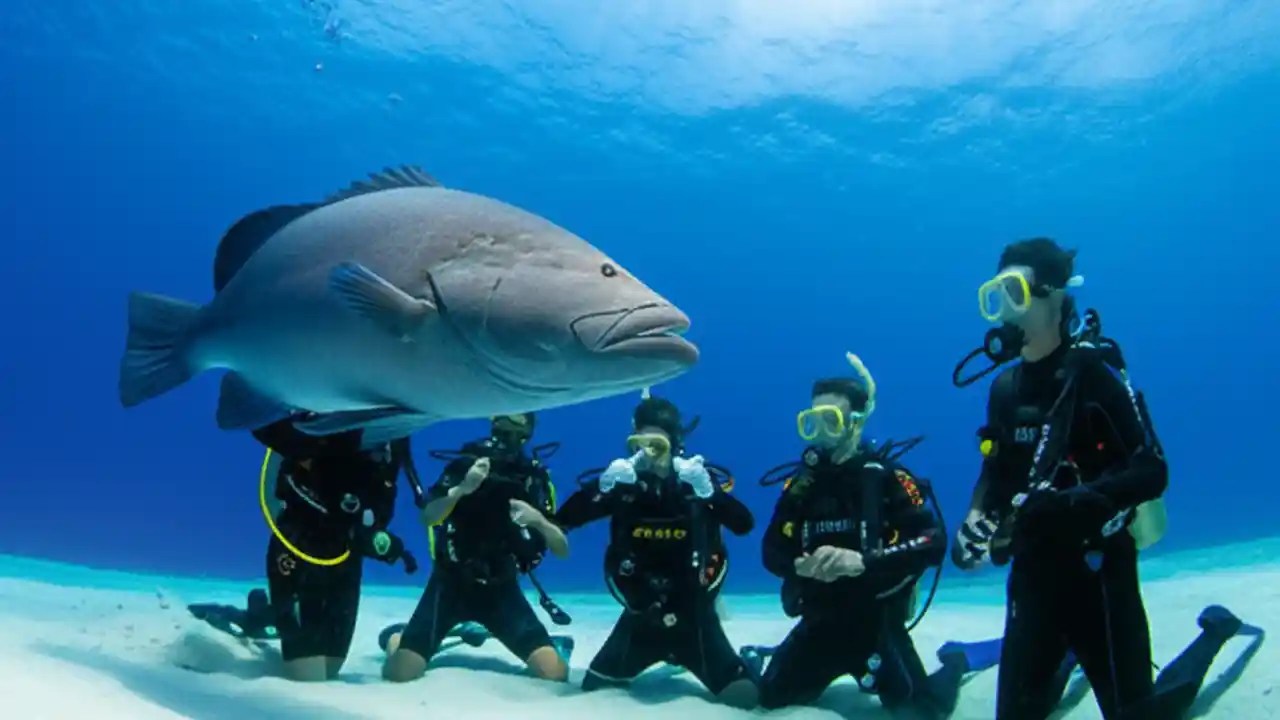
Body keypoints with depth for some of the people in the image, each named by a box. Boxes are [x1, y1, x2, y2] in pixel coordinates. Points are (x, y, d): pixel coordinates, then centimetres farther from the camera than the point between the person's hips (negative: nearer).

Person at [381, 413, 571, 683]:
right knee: (399, 672, -15)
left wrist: (538, 520, -25)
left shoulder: (536, 477, -2)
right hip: (451, 581, -1)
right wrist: (461, 489, -34)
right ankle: (397, 636, 22)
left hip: (501, 587, 1)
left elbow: (563, 550, -4)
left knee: (555, 672, -15)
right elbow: (427, 518, -17)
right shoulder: (465, 464, -7)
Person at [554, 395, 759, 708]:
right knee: (593, 688, 8)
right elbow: (564, 520, -15)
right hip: (640, 614, 2)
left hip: (693, 615, -2)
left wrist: (709, 490, -38)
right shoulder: (622, 484, -6)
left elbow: (744, 525, -21)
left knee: (741, 695, -10)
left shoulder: (700, 480, -9)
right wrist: (602, 485, -31)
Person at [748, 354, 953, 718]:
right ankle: (829, 670, 36)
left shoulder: (887, 476, -10)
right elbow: (771, 551, 1)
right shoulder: (802, 481, 1)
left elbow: (934, 543, -19)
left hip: (876, 623, -4)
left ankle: (952, 666, 28)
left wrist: (861, 561, -29)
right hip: (819, 622, 4)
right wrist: (801, 566, -21)